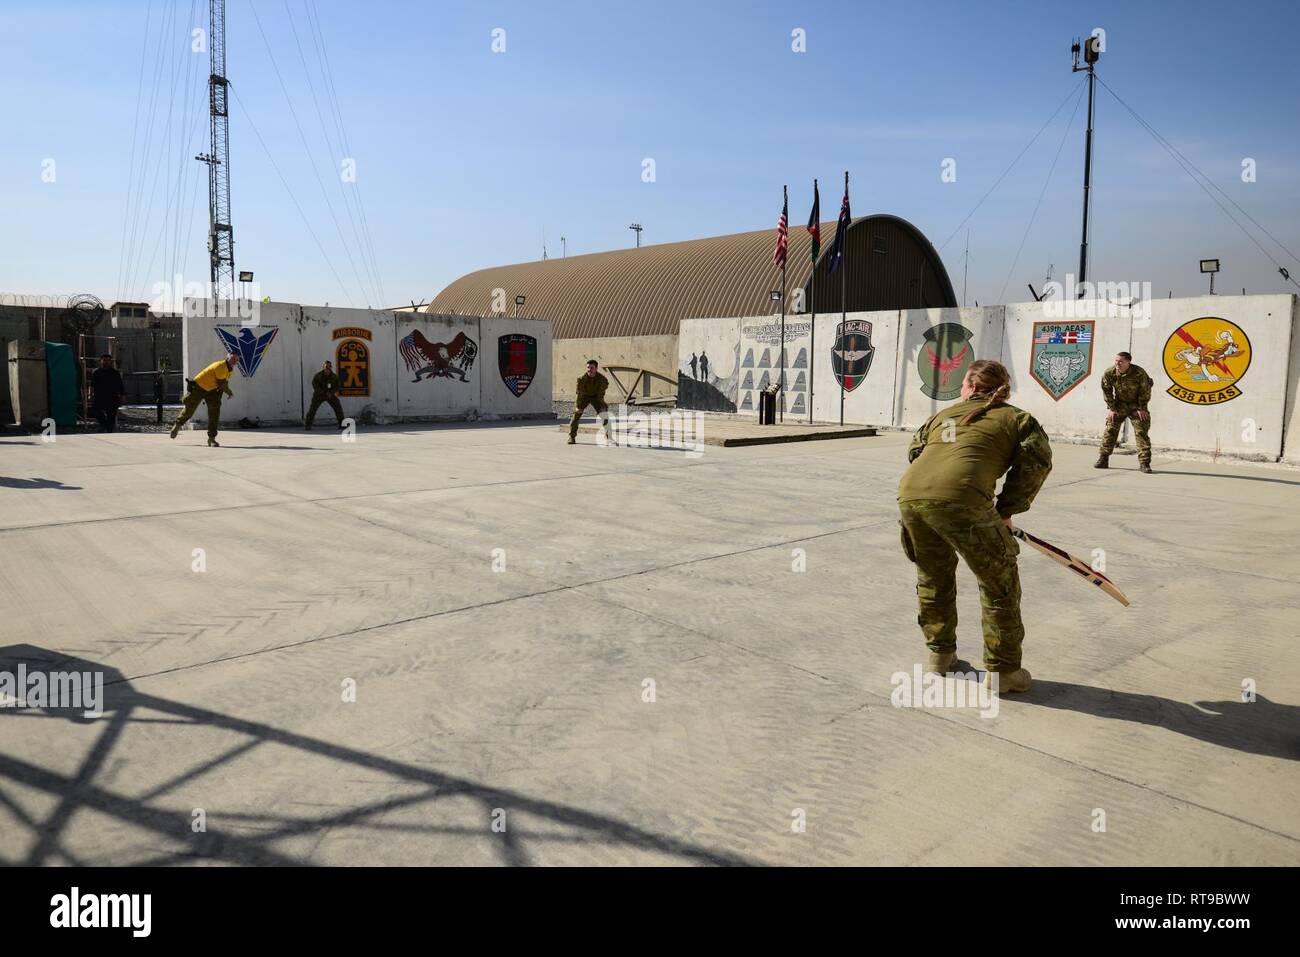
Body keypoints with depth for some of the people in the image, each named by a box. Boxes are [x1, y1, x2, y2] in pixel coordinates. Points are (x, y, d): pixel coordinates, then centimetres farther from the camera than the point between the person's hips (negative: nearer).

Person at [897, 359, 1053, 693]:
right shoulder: (1015, 417, 21)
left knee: (933, 576, 28)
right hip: (960, 502, -5)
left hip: (909, 495, 5)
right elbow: (1036, 460, 8)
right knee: (1000, 583, 14)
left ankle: (940, 652, 41)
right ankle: (1002, 670, 22)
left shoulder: (942, 415, 32)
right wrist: (1006, 509, 15)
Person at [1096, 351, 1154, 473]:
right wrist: (1112, 408, -4)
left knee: (1141, 432, -6)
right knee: (1110, 430, -2)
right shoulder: (1108, 373, -17)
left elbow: (1145, 391, -11)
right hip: (1119, 404, 2)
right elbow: (1107, 391, -4)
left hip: (1136, 405, -2)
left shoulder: (1139, 373, -23)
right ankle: (1103, 460, 6)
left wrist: (1142, 408, -8)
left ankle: (1144, 463, -3)